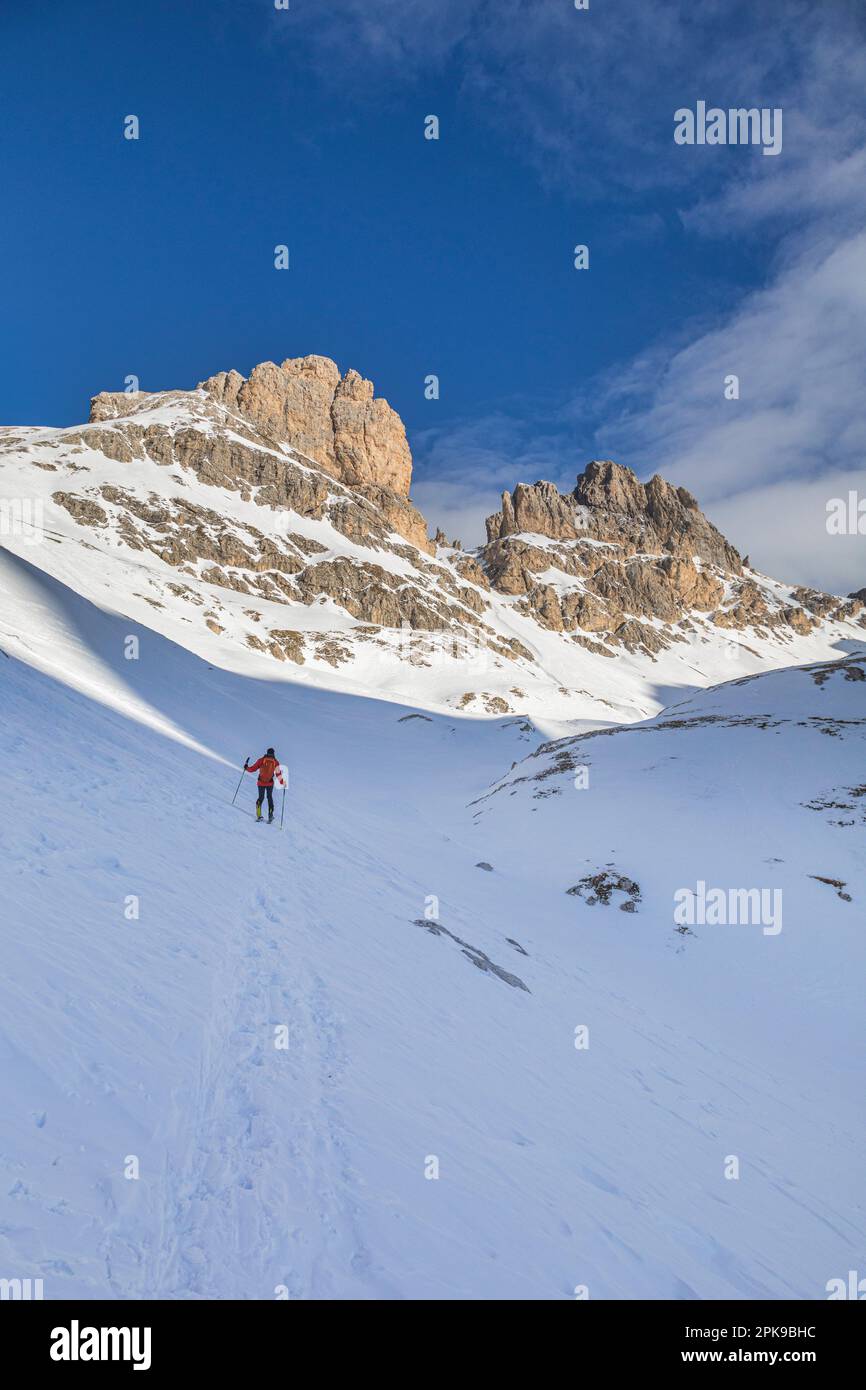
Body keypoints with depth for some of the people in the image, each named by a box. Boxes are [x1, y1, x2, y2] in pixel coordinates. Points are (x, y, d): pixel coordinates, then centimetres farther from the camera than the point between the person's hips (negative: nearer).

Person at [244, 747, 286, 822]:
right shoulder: (275, 762, -3)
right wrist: (282, 782, 9)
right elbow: (278, 774, -1)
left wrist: (246, 767, 15)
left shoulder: (261, 760, -6)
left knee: (261, 798, 13)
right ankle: (270, 815, 8)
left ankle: (259, 816, 5)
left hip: (261, 783, 0)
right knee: (270, 798, 16)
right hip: (270, 783, 0)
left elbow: (252, 769, -4)